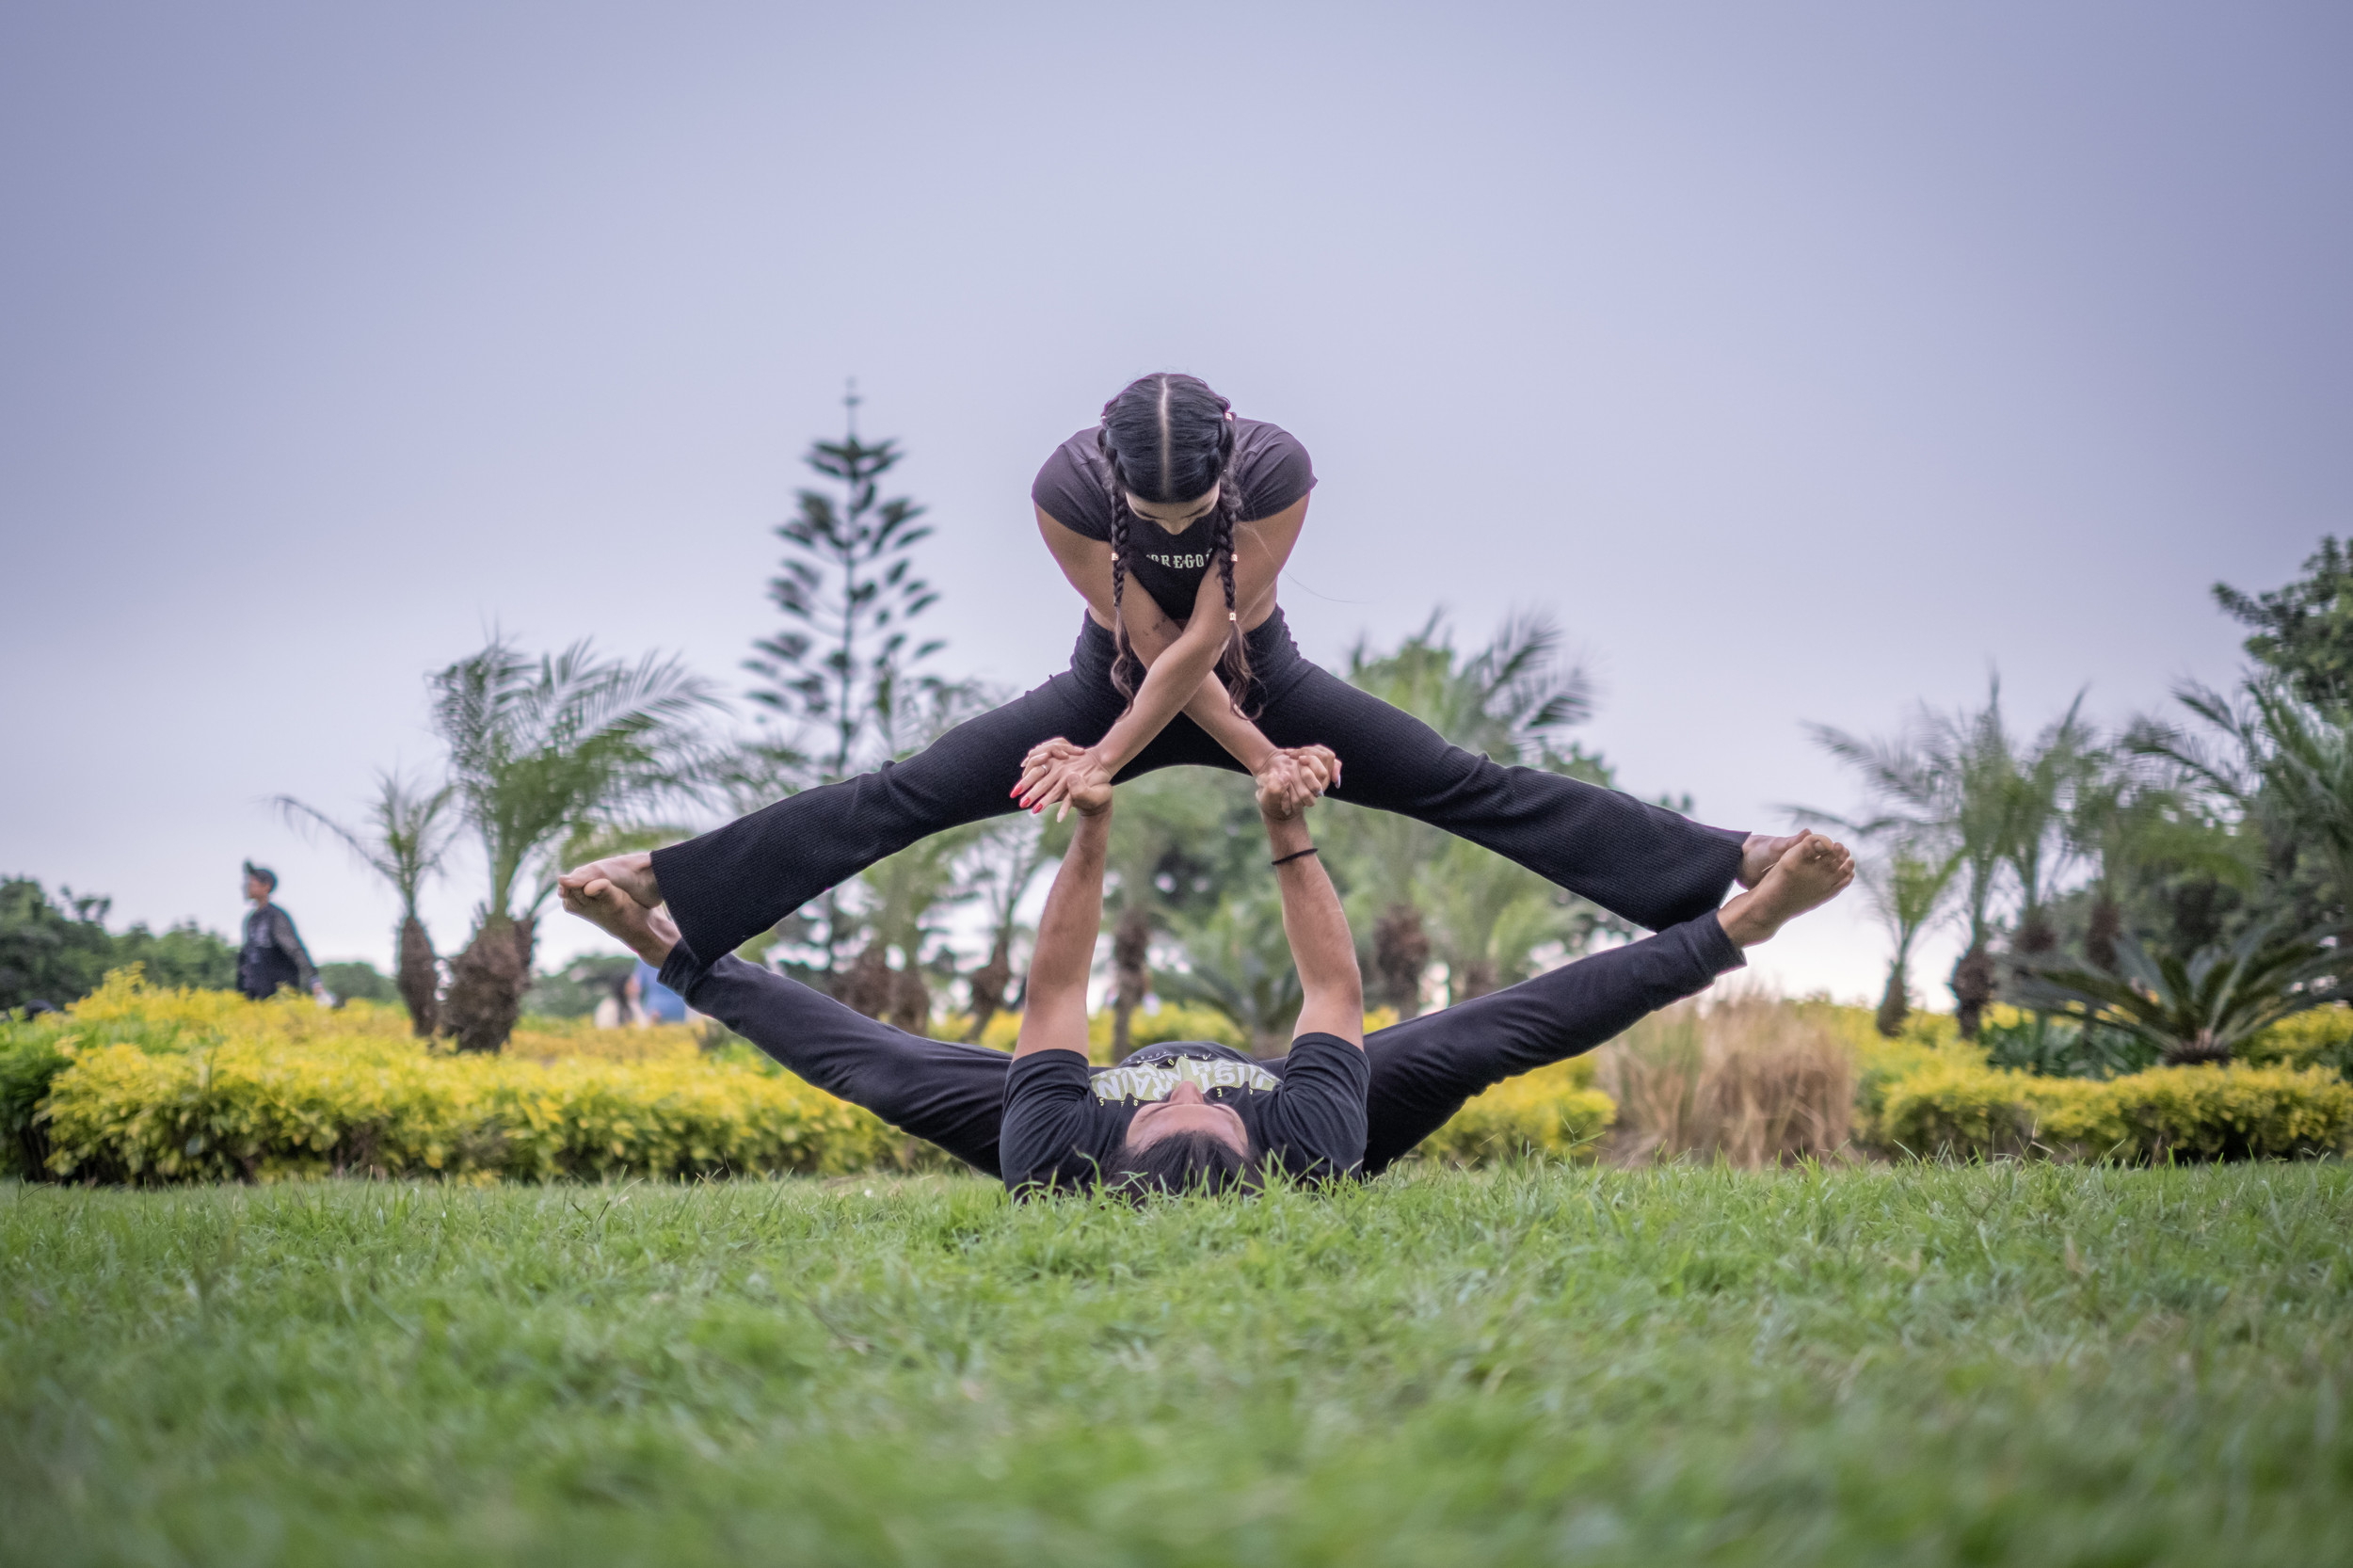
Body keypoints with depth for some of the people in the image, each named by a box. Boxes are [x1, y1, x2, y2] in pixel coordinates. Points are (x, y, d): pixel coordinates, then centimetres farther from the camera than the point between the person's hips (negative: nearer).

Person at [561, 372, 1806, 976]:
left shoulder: (1278, 468, -33)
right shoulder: (1066, 488, -30)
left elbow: (1205, 643, -30)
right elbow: (1155, 647, -26)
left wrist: (1106, 764, -31)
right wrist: (1262, 763, -28)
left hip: (1260, 684, 0)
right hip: (1122, 685, 1)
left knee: (1471, 791, -11)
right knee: (903, 797, -10)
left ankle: (1726, 867, -13)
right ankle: (665, 883, -9)